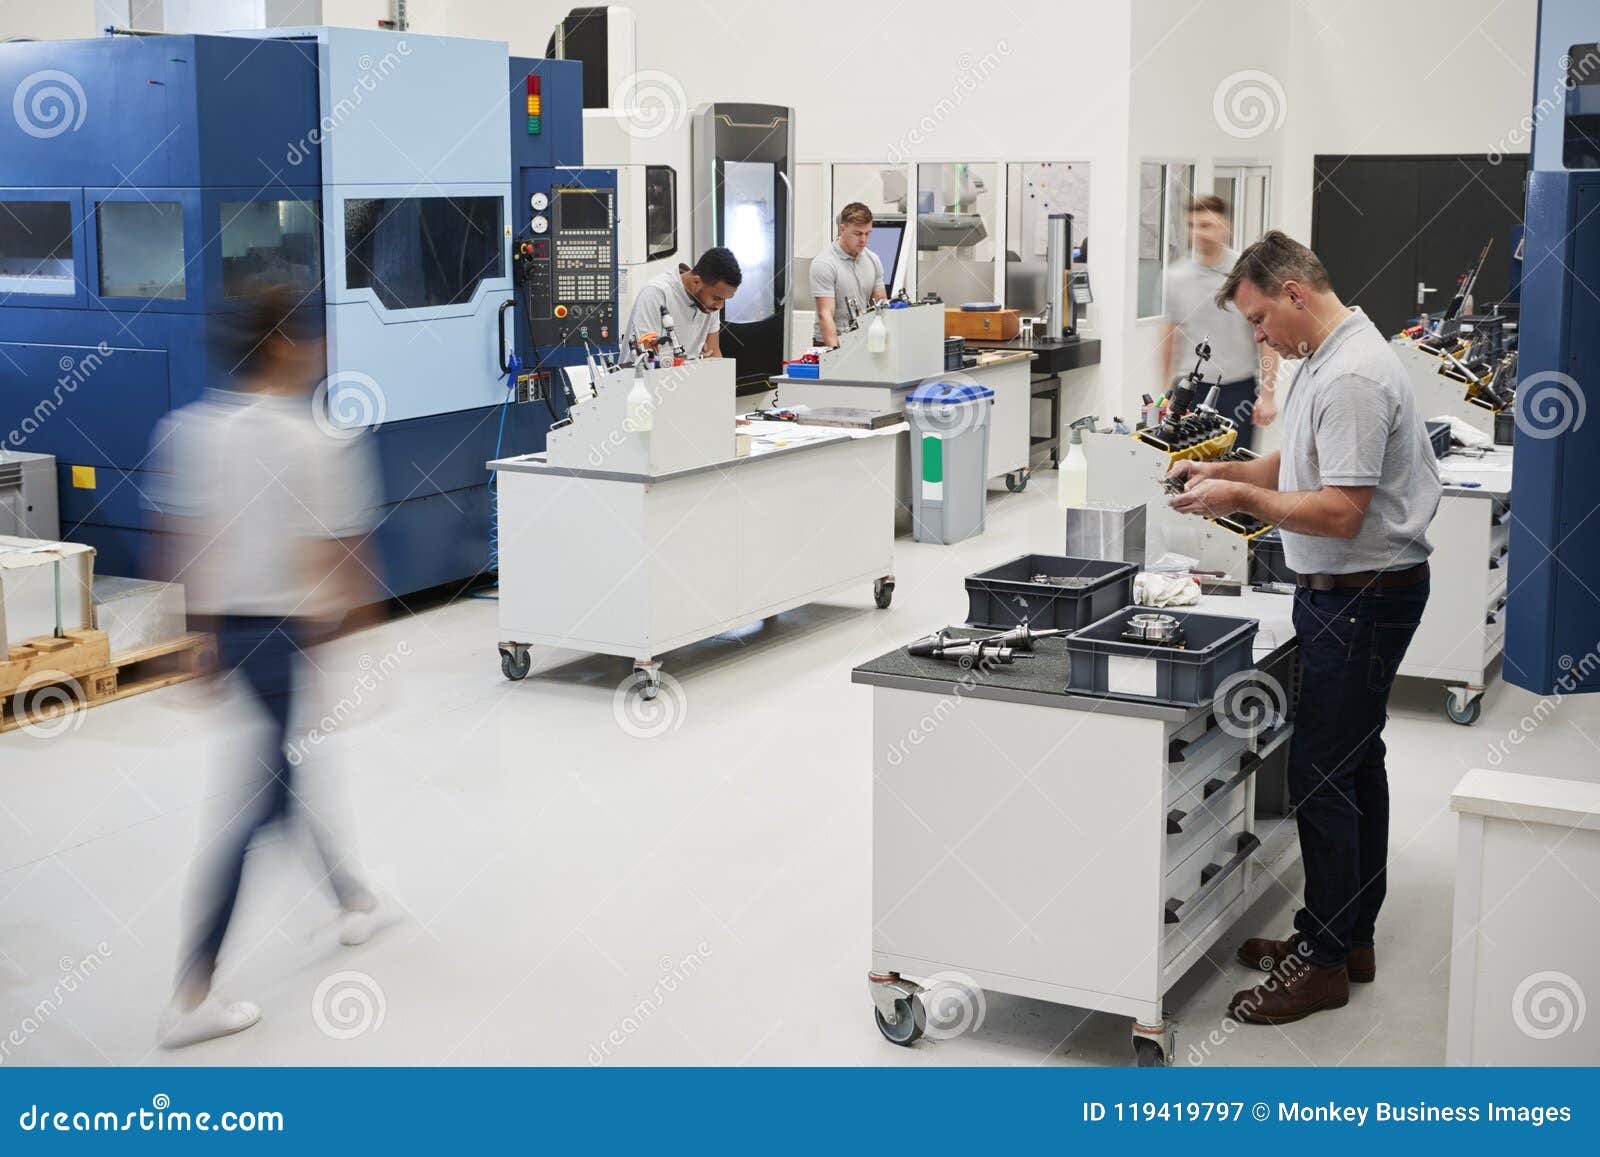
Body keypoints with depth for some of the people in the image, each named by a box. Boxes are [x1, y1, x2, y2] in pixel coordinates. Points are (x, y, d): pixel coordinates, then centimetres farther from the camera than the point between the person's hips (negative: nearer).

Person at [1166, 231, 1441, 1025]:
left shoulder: (1352, 377, -22)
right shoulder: (1326, 361, 12)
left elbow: (1340, 512, -26)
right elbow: (1303, 464, 23)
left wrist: (1243, 499, -16)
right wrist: (1224, 471, 9)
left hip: (1362, 596, -11)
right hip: (1346, 594, 11)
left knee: (1322, 774, -7)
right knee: (1354, 765, 16)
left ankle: (1324, 960, 2)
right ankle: (1350, 936, 27)